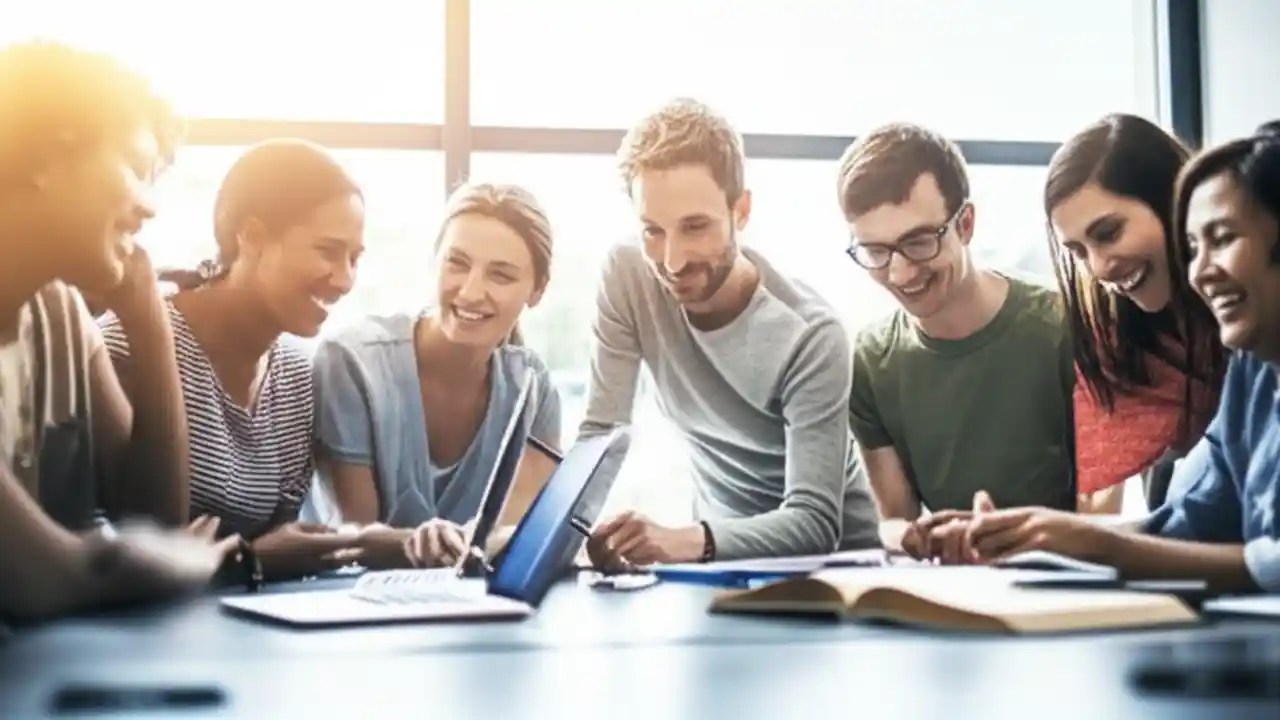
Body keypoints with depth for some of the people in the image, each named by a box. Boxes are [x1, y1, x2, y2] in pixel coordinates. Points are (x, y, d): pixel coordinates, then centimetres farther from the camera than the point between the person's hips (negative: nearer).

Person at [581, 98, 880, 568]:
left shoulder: (811, 336, -24)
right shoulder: (626, 278, -12)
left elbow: (815, 522, -27)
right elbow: (599, 437, -9)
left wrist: (692, 540, -45)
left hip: (832, 555, -4)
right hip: (722, 548, 4)